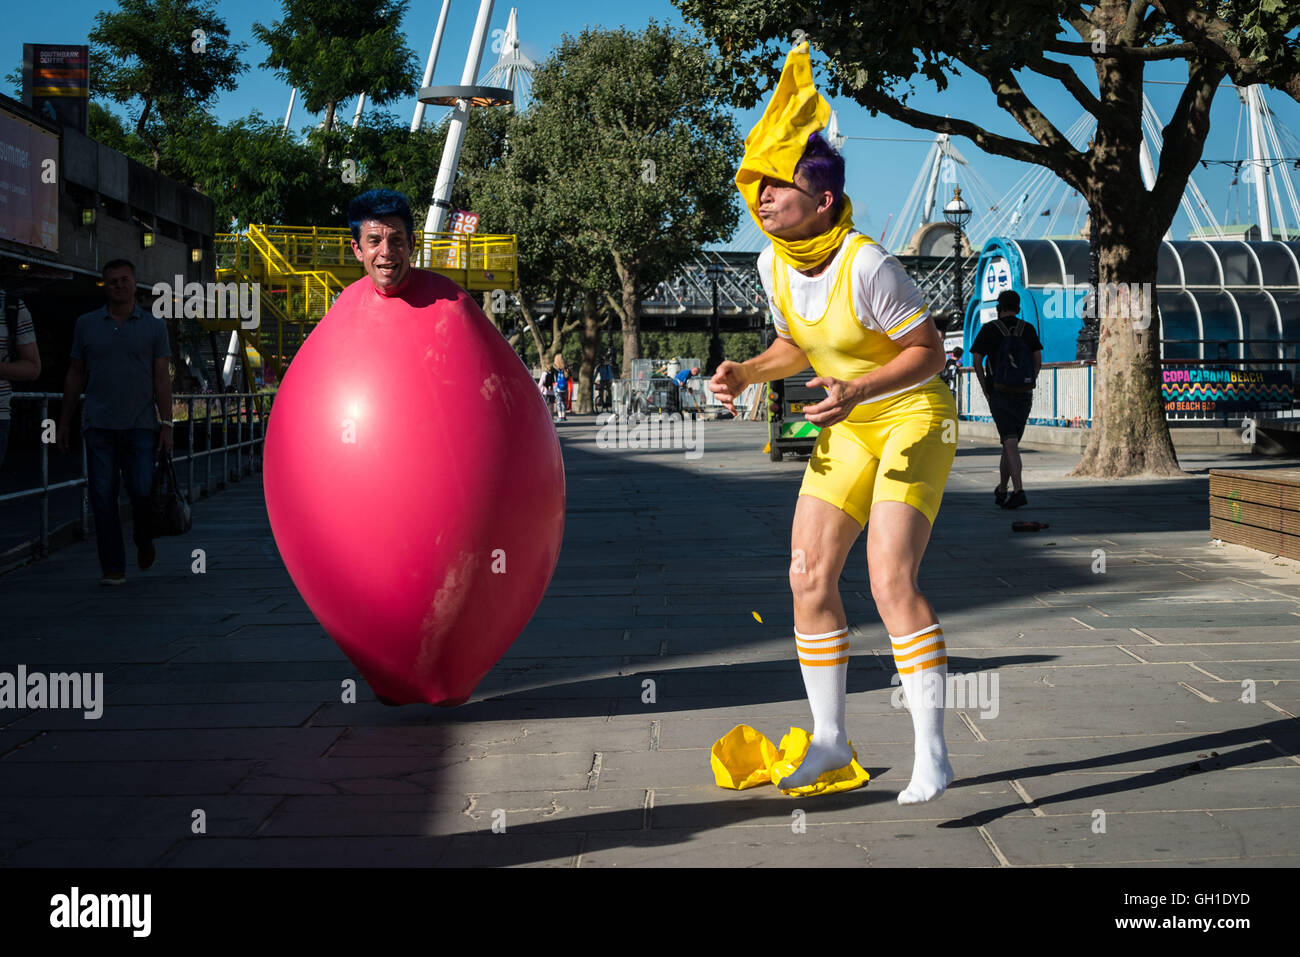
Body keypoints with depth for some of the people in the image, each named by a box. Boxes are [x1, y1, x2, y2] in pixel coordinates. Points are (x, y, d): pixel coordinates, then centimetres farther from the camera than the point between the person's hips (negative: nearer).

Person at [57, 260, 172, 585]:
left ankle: (144, 541, 22)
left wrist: (166, 424, -3)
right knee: (103, 496, -3)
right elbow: (75, 375, 15)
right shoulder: (86, 324, 11)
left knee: (142, 491, -9)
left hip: (141, 425, -1)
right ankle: (112, 568, 3)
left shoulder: (154, 326, 8)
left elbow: (162, 378, 5)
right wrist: (64, 422, 11)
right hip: (99, 425, 1)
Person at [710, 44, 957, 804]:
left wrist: (857, 390, -33)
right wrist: (747, 373, -7)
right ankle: (831, 738, 17)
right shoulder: (773, 265, -4)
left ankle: (932, 753, -10)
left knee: (891, 580, -19)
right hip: (849, 428, 8)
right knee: (809, 576, 2)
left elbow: (928, 350, -19)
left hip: (915, 418, -7)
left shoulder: (865, 265, -26)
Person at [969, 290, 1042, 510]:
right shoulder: (1028, 329, 7)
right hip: (1024, 393, 3)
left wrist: (986, 390, 1)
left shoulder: (990, 329, -1)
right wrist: (1029, 385, 10)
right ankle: (1001, 490, 22)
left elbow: (977, 360, -6)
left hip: (999, 393, -3)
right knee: (1011, 441, 14)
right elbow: (1038, 359, 2)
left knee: (1010, 442, -12)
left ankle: (1018, 491, -25)